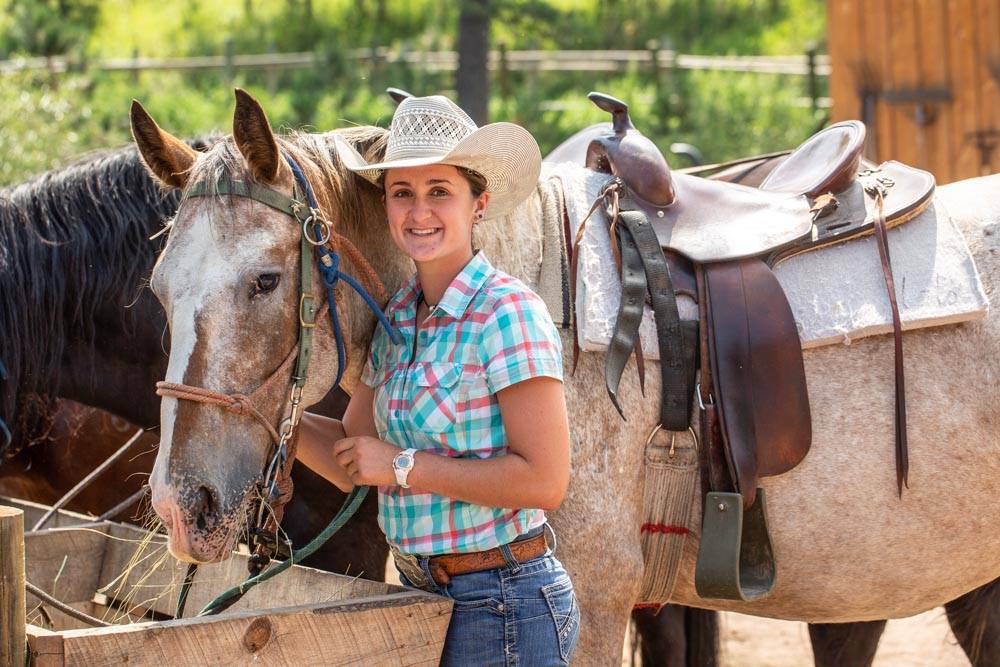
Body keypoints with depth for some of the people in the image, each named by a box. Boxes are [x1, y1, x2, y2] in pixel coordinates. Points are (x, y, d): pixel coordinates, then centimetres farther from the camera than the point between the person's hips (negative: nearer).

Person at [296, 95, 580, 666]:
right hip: (422, 592, 7)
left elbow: (545, 480, -23)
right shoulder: (399, 317, 8)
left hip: (505, 608, -7)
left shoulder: (508, 313, -16)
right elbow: (351, 462, 11)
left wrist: (404, 465, -18)